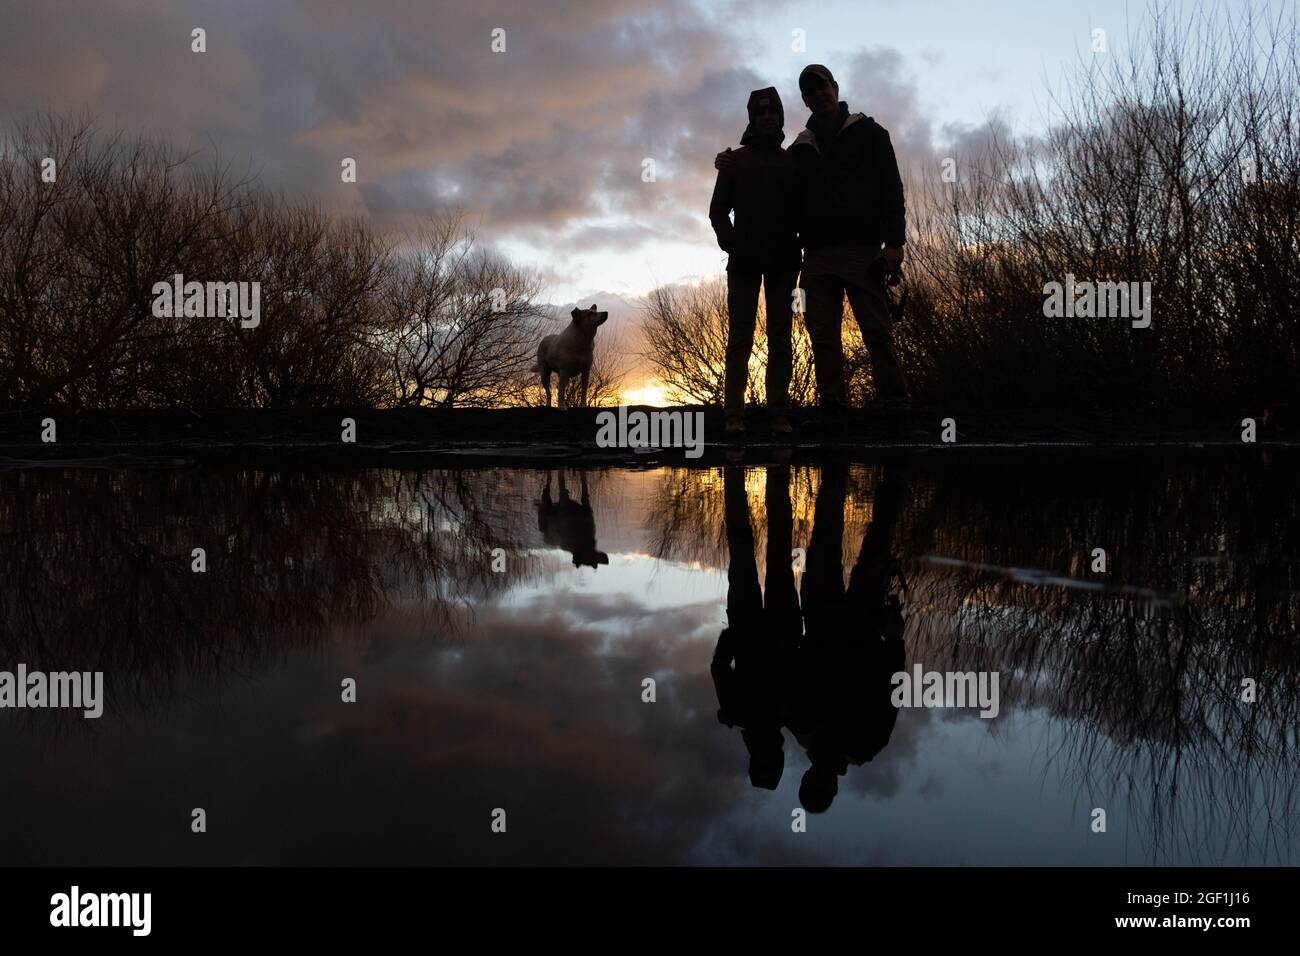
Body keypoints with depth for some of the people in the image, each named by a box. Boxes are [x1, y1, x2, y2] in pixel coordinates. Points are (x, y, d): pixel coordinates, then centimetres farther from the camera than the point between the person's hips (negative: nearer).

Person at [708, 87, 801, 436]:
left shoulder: (792, 162, 16)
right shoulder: (735, 160, 13)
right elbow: (719, 209, 7)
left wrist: (802, 243, -5)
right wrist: (730, 241, -10)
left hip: (783, 260, 1)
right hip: (745, 260, -1)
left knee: (780, 338, -2)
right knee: (740, 336, -5)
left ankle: (779, 413, -3)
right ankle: (734, 414, -7)